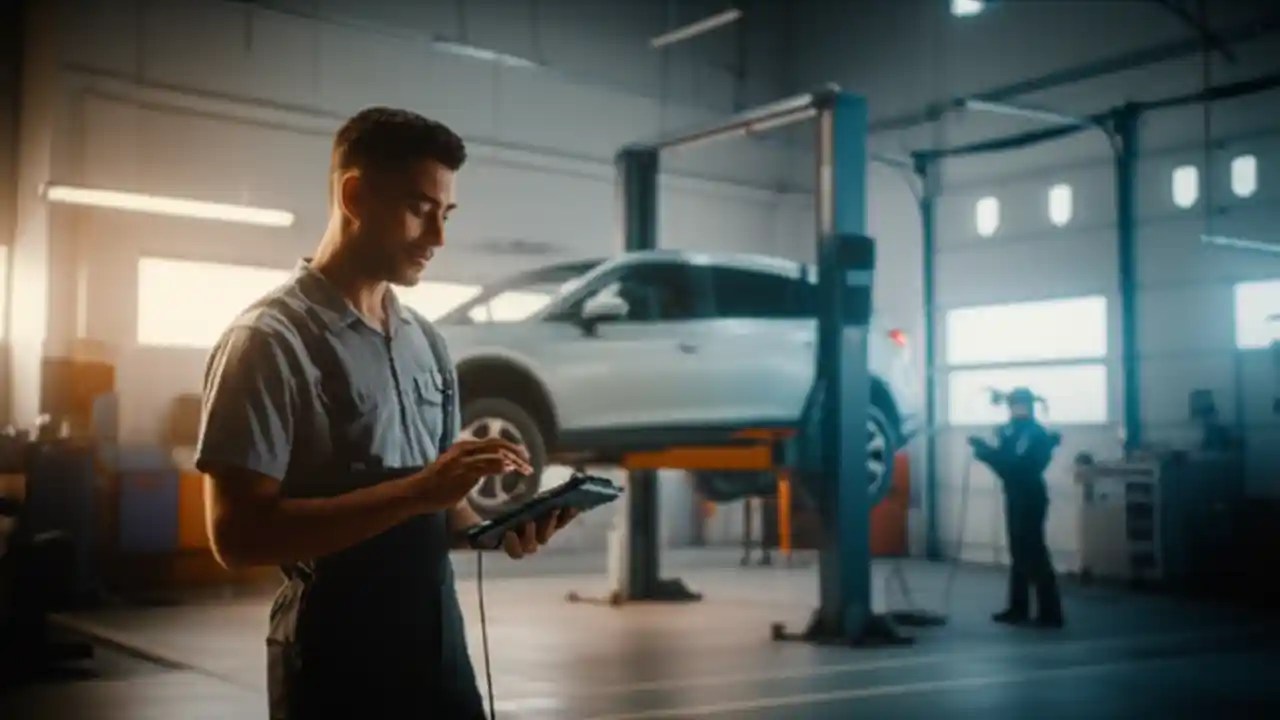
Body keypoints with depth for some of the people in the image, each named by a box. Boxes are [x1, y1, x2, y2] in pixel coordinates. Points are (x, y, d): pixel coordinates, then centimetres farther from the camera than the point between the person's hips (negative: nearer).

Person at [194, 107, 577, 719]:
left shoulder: (427, 343, 10)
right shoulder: (270, 340, -11)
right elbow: (238, 533, -18)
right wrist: (415, 490, -24)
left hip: (438, 650, 6)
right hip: (335, 665, -6)